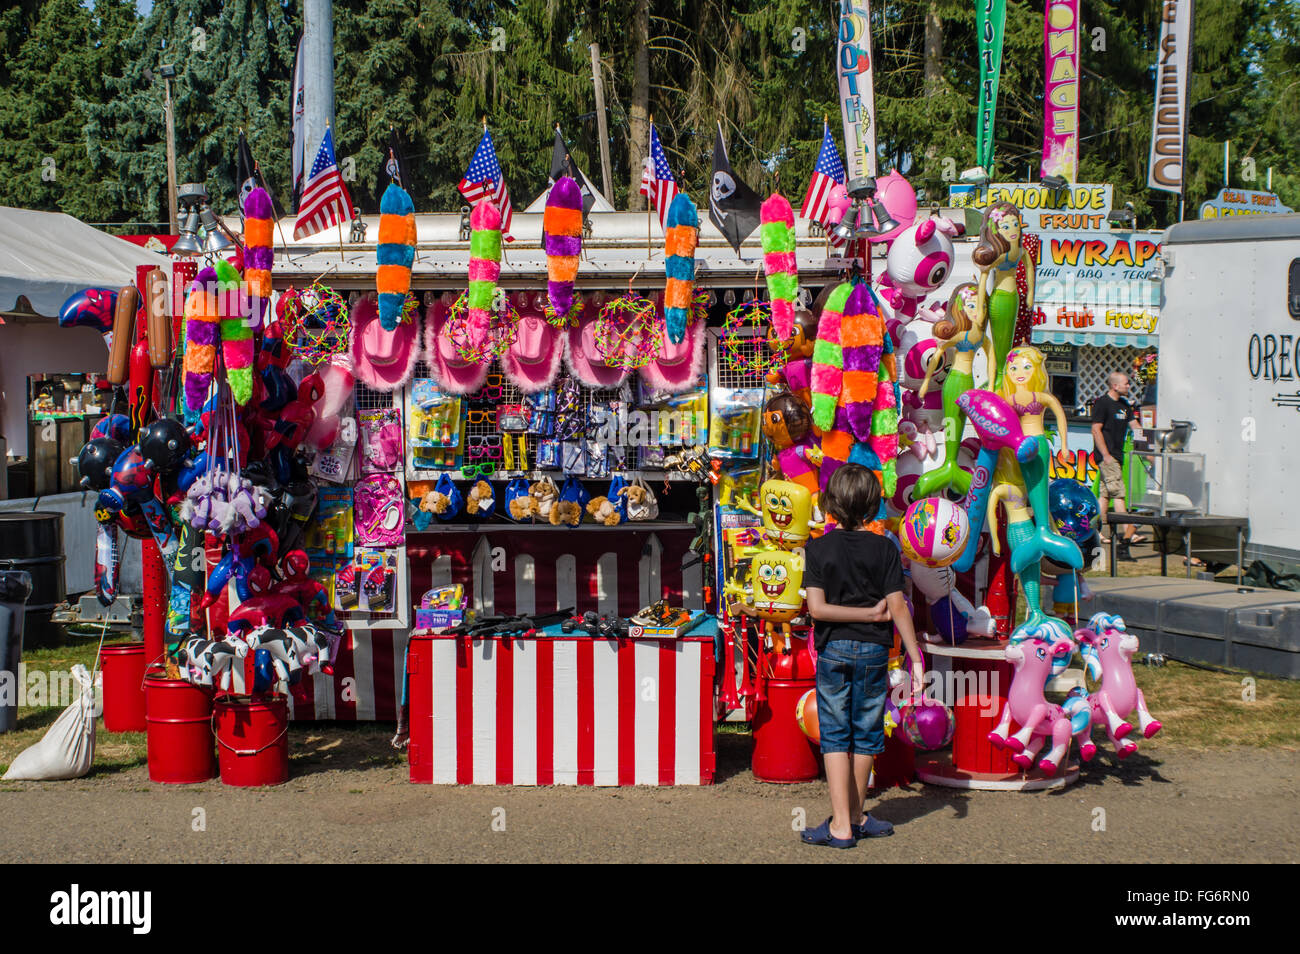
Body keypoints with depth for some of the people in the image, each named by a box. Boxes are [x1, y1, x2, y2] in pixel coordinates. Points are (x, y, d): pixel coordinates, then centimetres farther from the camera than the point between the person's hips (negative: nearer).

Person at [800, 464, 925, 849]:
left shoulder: (818, 549, -5)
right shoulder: (885, 549, -4)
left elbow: (817, 608, -12)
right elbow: (898, 607, -7)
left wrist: (871, 613, -6)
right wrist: (915, 658, -2)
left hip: (833, 651, -1)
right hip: (873, 650, 1)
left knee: (835, 737, 3)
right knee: (865, 735, 13)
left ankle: (841, 825, -2)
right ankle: (855, 816, 24)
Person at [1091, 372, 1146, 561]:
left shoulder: (1124, 404, 16)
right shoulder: (1102, 403, -9)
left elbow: (1135, 426, 17)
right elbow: (1096, 429, -13)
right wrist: (1105, 454, -17)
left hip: (1117, 455, 9)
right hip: (1107, 456, -9)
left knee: (1105, 494, 9)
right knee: (1119, 494, -13)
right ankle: (1127, 534, -16)